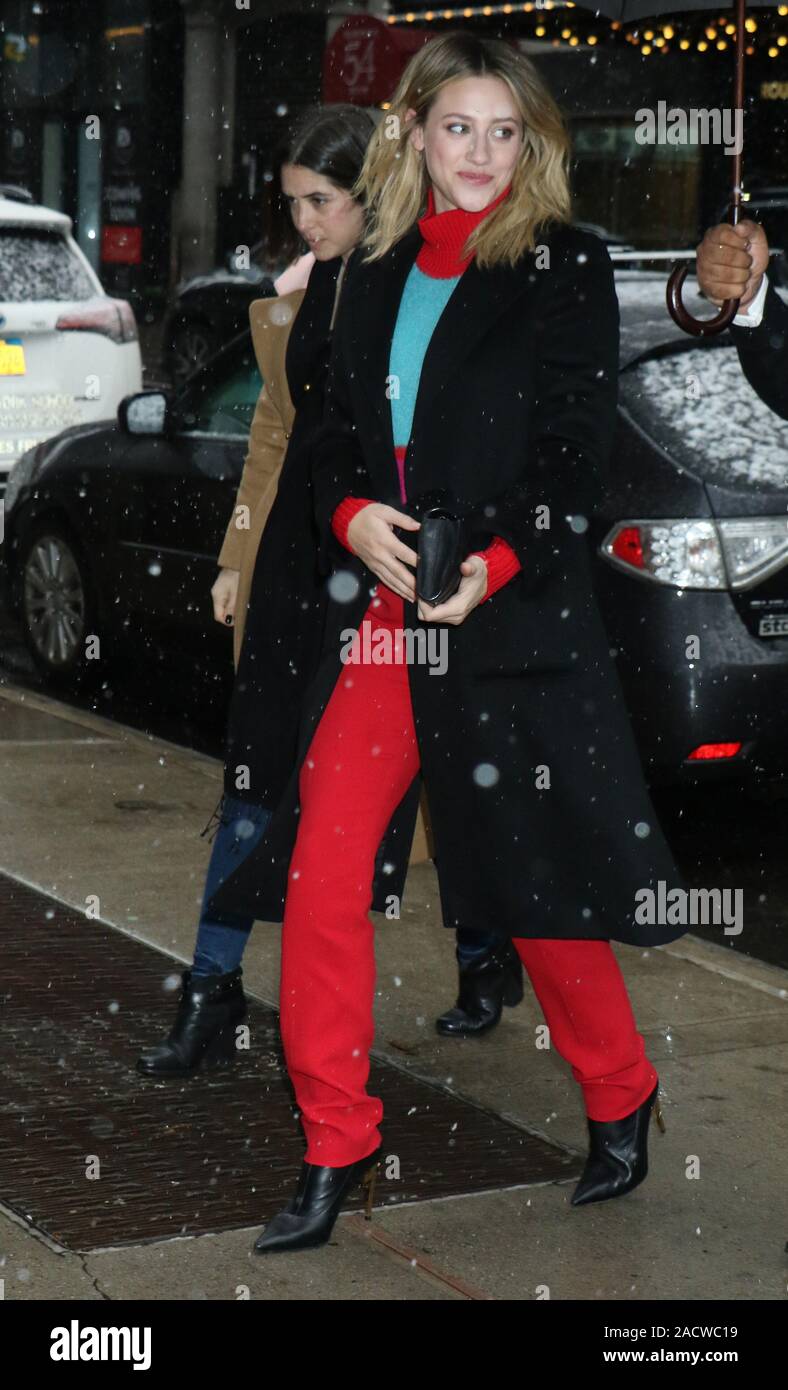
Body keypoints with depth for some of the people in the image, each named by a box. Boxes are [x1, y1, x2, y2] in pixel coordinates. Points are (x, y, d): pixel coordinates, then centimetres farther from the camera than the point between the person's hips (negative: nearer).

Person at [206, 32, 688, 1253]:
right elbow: (339, 429, 15)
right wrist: (352, 514, -7)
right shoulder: (379, 272, 12)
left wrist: (496, 565, -20)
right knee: (320, 872, -3)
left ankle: (620, 1103, 31)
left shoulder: (566, 267, -2)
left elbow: (579, 452, -6)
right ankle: (336, 1150, 10)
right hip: (379, 613, 5)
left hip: (512, 617, -4)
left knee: (537, 884, 6)